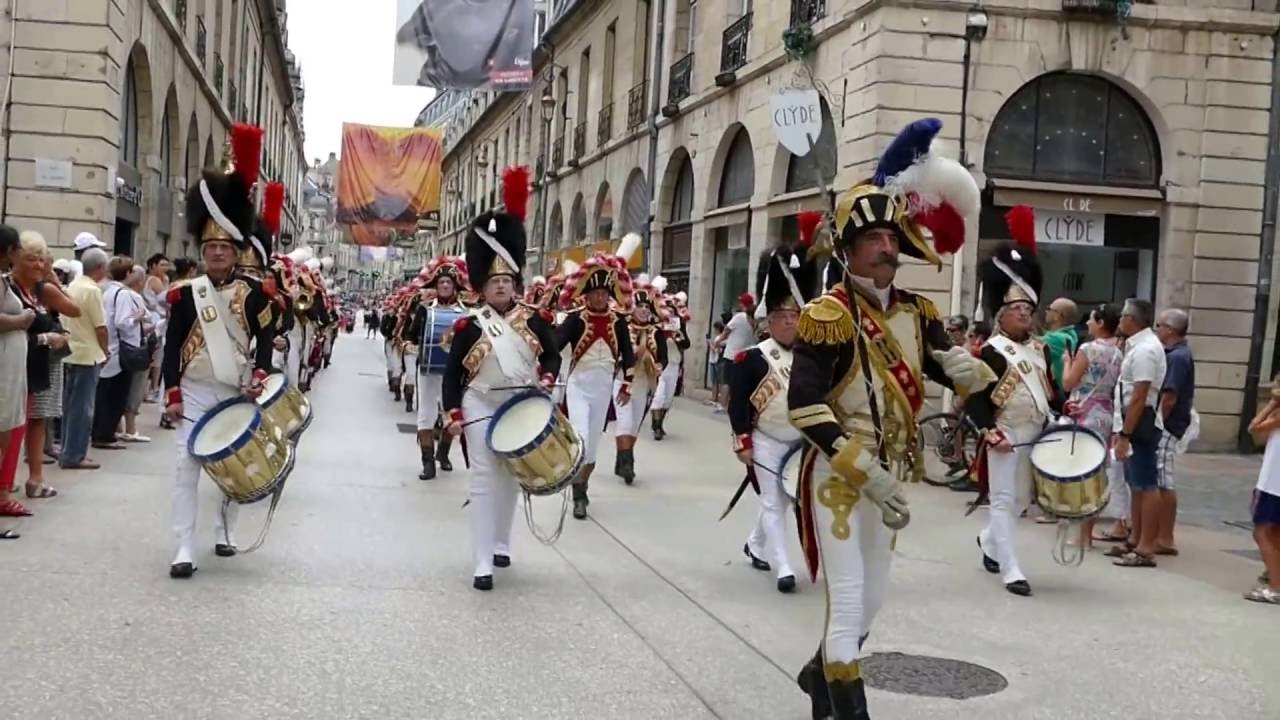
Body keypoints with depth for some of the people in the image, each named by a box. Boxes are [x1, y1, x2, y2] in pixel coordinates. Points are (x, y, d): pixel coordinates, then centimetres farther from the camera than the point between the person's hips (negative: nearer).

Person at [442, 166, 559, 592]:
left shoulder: (534, 320, -1)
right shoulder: (470, 326, -7)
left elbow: (553, 356, 9)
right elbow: (452, 372, -4)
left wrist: (546, 379, -12)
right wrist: (453, 414, -11)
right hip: (482, 408, -3)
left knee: (511, 479, 15)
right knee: (485, 480, -7)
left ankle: (501, 545, 33)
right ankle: (482, 564, -8)